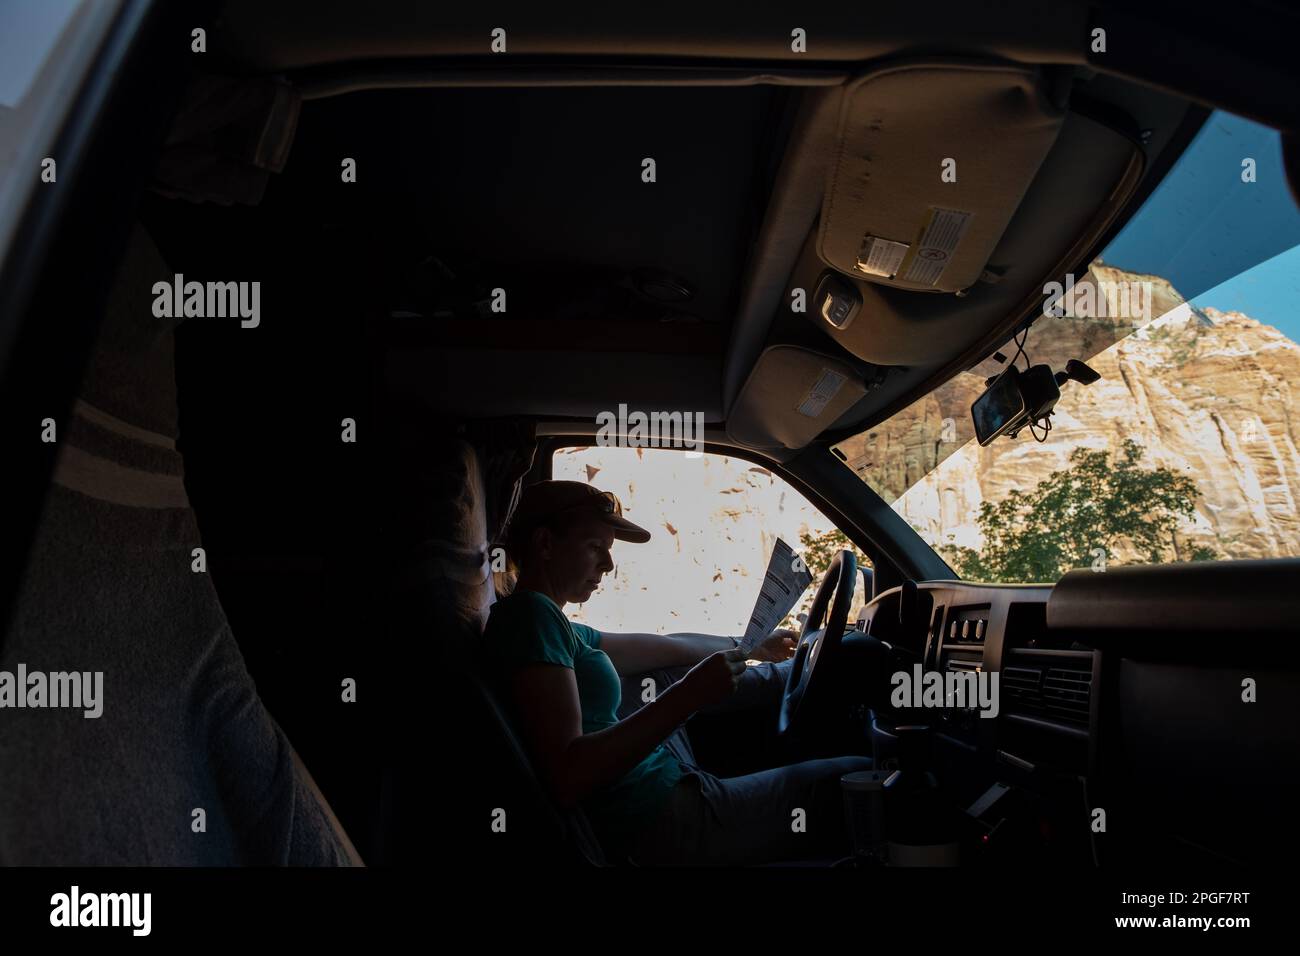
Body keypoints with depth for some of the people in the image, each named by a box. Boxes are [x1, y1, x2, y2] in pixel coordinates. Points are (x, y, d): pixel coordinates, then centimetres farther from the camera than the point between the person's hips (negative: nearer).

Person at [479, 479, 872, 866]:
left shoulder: (545, 617, 10)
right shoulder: (531, 614, -21)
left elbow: (664, 648, 20)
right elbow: (567, 778, -31)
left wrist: (751, 646, 30)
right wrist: (687, 698, -31)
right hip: (656, 820, -11)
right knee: (862, 778, -3)